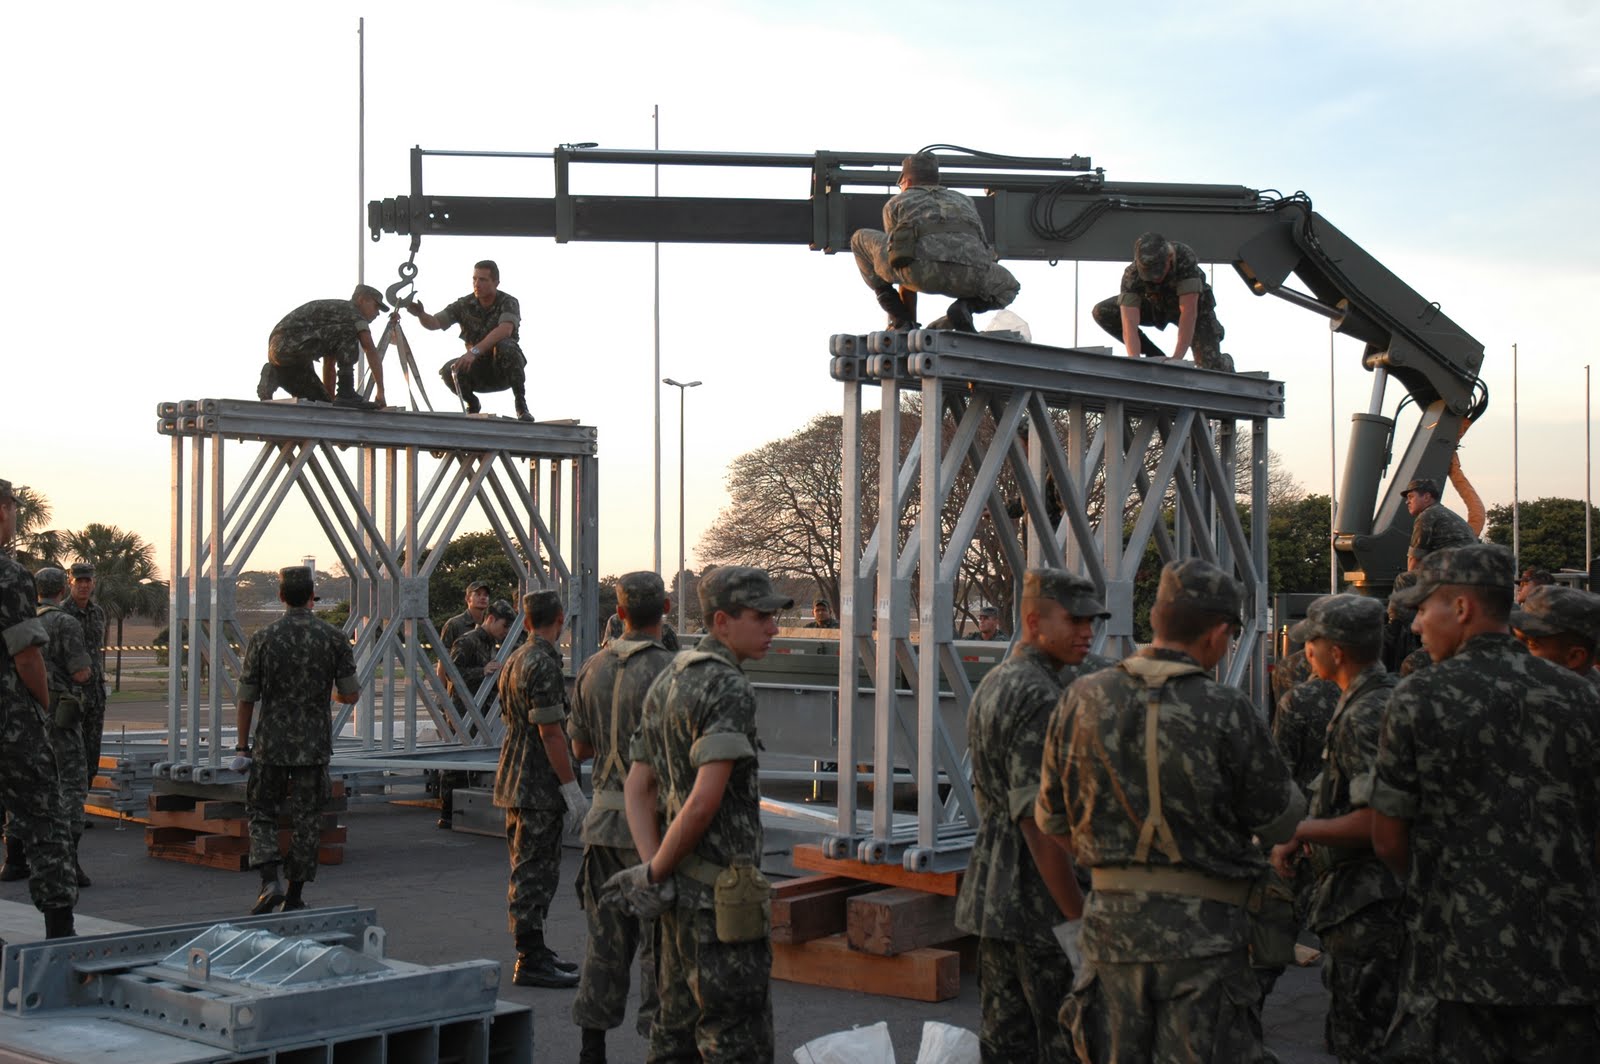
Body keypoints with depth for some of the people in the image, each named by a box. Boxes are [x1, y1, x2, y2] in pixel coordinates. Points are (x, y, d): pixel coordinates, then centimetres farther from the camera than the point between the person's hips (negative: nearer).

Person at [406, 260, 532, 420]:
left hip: (504, 369, -3)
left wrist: (475, 351, -45)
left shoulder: (508, 302, -14)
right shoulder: (464, 305, -3)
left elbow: (505, 330, -33)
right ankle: (472, 403, 5)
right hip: (479, 372, 3)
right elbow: (434, 323, -11)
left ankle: (521, 405, -21)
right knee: (448, 370, -26)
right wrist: (421, 314, -34)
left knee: (504, 346, -35)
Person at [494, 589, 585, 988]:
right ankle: (530, 962, -3)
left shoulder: (515, 661, 14)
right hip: (539, 786, -10)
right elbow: (550, 733, -20)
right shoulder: (543, 665, -17)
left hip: (516, 781, 10)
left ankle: (534, 952, 24)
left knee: (530, 872, 16)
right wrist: (573, 790, -17)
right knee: (534, 874, -6)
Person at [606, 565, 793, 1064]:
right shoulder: (729, 689, -16)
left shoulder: (667, 682, 13)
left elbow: (637, 787, 12)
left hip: (681, 889, 9)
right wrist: (655, 873, -12)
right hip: (721, 894, -9)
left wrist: (653, 868, 1)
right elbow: (706, 799, -24)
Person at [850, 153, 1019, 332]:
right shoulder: (963, 202, 42)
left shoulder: (895, 203, 33)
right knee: (1007, 289, 36)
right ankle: (963, 309, 3)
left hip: (921, 265, -2)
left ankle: (899, 318, 19)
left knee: (861, 240, 27)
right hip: (966, 273, 2)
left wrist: (911, 325, 41)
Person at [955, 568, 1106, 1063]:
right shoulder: (1039, 698, -18)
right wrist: (1080, 915, -19)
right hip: (1038, 905, -10)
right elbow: (1038, 819, -23)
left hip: (990, 897, 10)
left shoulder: (992, 684, 13)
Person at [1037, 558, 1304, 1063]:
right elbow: (1280, 821, -4)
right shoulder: (1226, 711, -13)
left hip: (1111, 922, 4)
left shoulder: (1083, 699, 0)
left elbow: (1052, 819, 8)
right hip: (1202, 929, -4)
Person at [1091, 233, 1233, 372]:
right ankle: (1155, 357, -6)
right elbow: (1129, 325, -40)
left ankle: (1226, 363, 20)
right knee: (1101, 313, -19)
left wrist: (1177, 359, -48)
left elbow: (1188, 312, -42)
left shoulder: (1185, 258, -38)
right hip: (1156, 305, 2)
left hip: (1193, 304, -2)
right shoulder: (1132, 275, -34)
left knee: (1211, 368, -20)